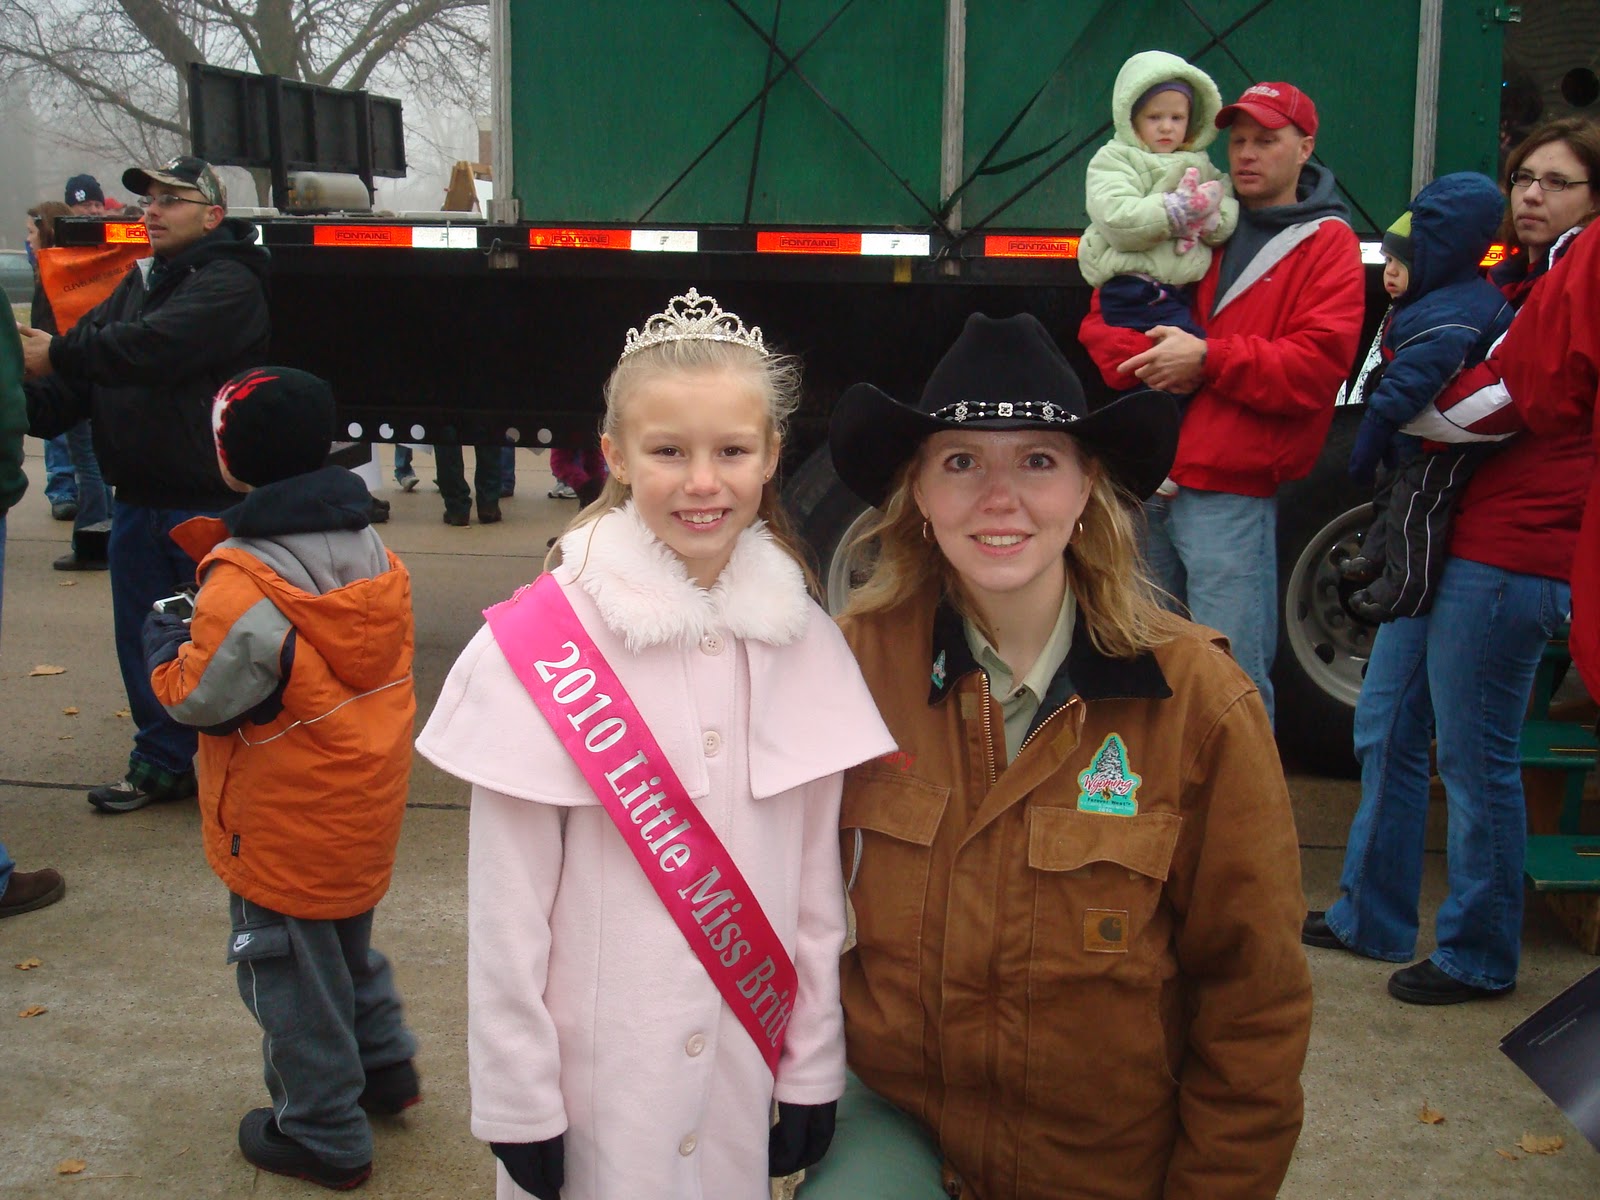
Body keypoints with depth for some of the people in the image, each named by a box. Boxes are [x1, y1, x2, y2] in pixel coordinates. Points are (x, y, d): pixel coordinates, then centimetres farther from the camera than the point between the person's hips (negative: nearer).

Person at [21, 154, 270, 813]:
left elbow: (150, 347, -26)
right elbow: (83, 383, 10)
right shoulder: (139, 283, 15)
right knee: (143, 638, 15)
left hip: (209, 502, -8)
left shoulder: (229, 284, -12)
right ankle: (163, 762, 29)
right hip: (139, 499, 8)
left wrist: (57, 355, -17)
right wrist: (31, 403, -9)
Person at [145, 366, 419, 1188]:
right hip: (365, 809, 8)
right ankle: (384, 1064, 41)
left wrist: (164, 642, -2)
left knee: (291, 972, 9)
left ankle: (323, 1134, 22)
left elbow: (199, 695, -22)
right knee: (348, 939, 28)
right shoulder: (374, 553, -1)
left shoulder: (242, 586, -26)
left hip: (284, 828, -7)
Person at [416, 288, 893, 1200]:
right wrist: (519, 1104, -7)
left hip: (747, 1076, 3)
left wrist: (814, 1071, 4)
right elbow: (507, 907, -10)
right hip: (592, 1078, -3)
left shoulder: (809, 646, -3)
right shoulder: (533, 650, -14)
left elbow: (819, 884, 2)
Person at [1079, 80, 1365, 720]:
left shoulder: (1327, 244, 3)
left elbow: (1316, 365, -11)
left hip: (1231, 497, -5)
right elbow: (1099, 323, 12)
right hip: (1141, 482, 5)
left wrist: (1207, 359, -18)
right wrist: (1152, 358, -8)